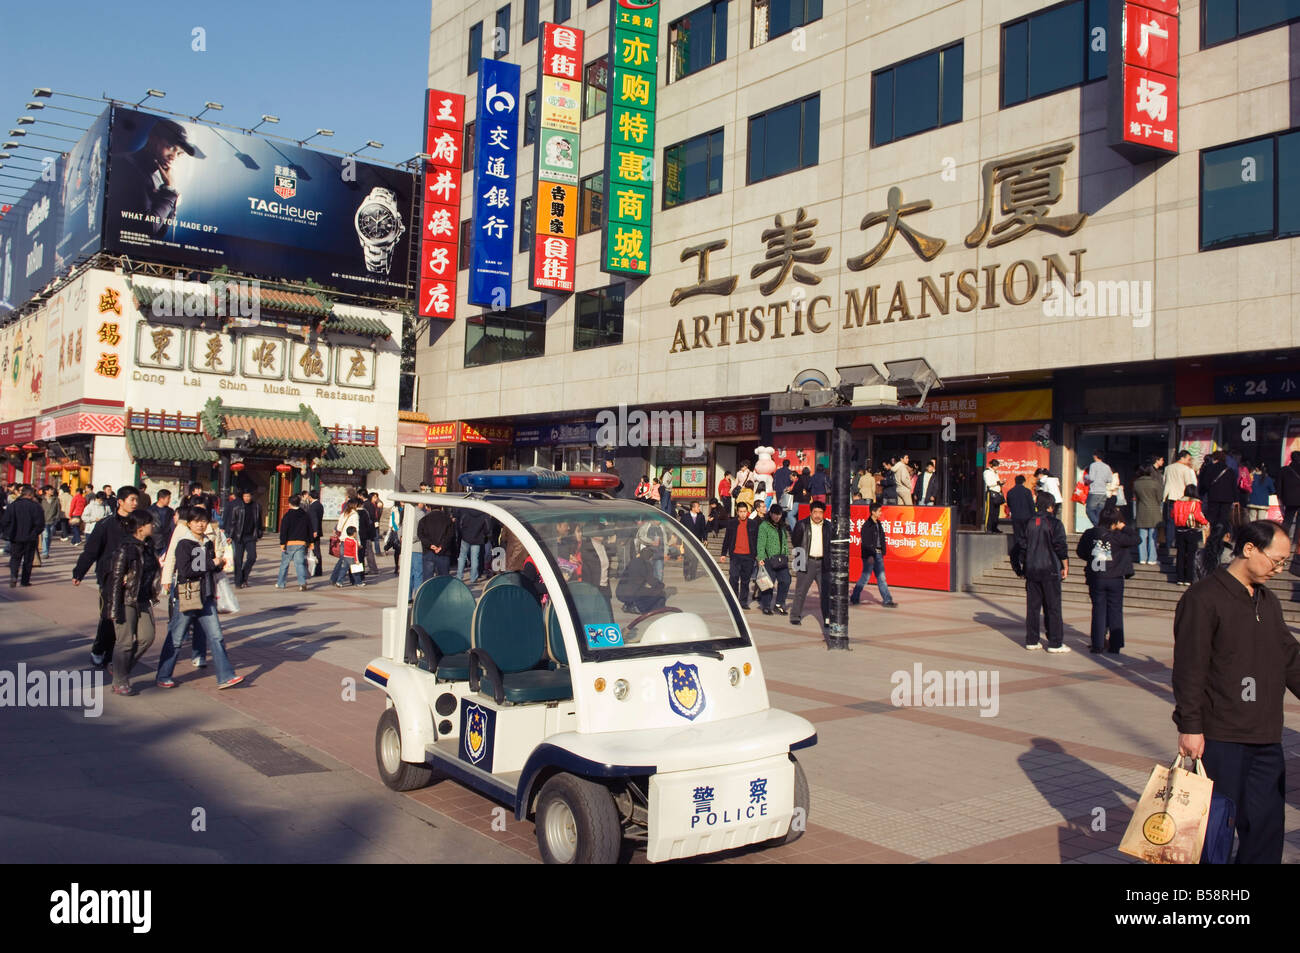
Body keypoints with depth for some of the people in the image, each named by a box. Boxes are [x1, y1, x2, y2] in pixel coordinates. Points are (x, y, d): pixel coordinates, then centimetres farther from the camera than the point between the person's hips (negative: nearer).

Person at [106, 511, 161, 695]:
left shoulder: (148, 545, 7)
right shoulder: (126, 549, -17)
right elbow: (116, 579, -16)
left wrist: (153, 595, 20)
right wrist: (115, 609, -18)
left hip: (143, 600, 8)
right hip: (126, 600, -8)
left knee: (147, 637, 6)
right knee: (125, 641, -1)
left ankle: (122, 670, 24)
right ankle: (119, 683, 11)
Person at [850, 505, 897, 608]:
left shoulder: (879, 524, 12)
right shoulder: (867, 525, -13)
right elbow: (865, 542, -17)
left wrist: (882, 552, 13)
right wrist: (869, 556, -22)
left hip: (878, 554, 7)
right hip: (869, 555, -7)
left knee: (881, 577, 6)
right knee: (865, 577, 0)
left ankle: (887, 600, 5)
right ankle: (854, 599, 14)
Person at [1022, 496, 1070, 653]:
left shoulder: (1030, 523, 7)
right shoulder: (1055, 523, -9)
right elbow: (1061, 547, -10)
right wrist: (1065, 567, 0)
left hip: (1032, 569, 5)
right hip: (1050, 570, -5)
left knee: (1032, 606, 9)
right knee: (1053, 607, 0)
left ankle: (1032, 641, 12)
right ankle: (1055, 643, 2)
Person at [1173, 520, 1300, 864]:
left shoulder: (1269, 601, 14)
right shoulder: (1204, 598, -11)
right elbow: (1189, 669, -14)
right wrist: (1190, 726, -16)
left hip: (1267, 738, 7)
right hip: (1220, 737, -7)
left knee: (1267, 824, 9)